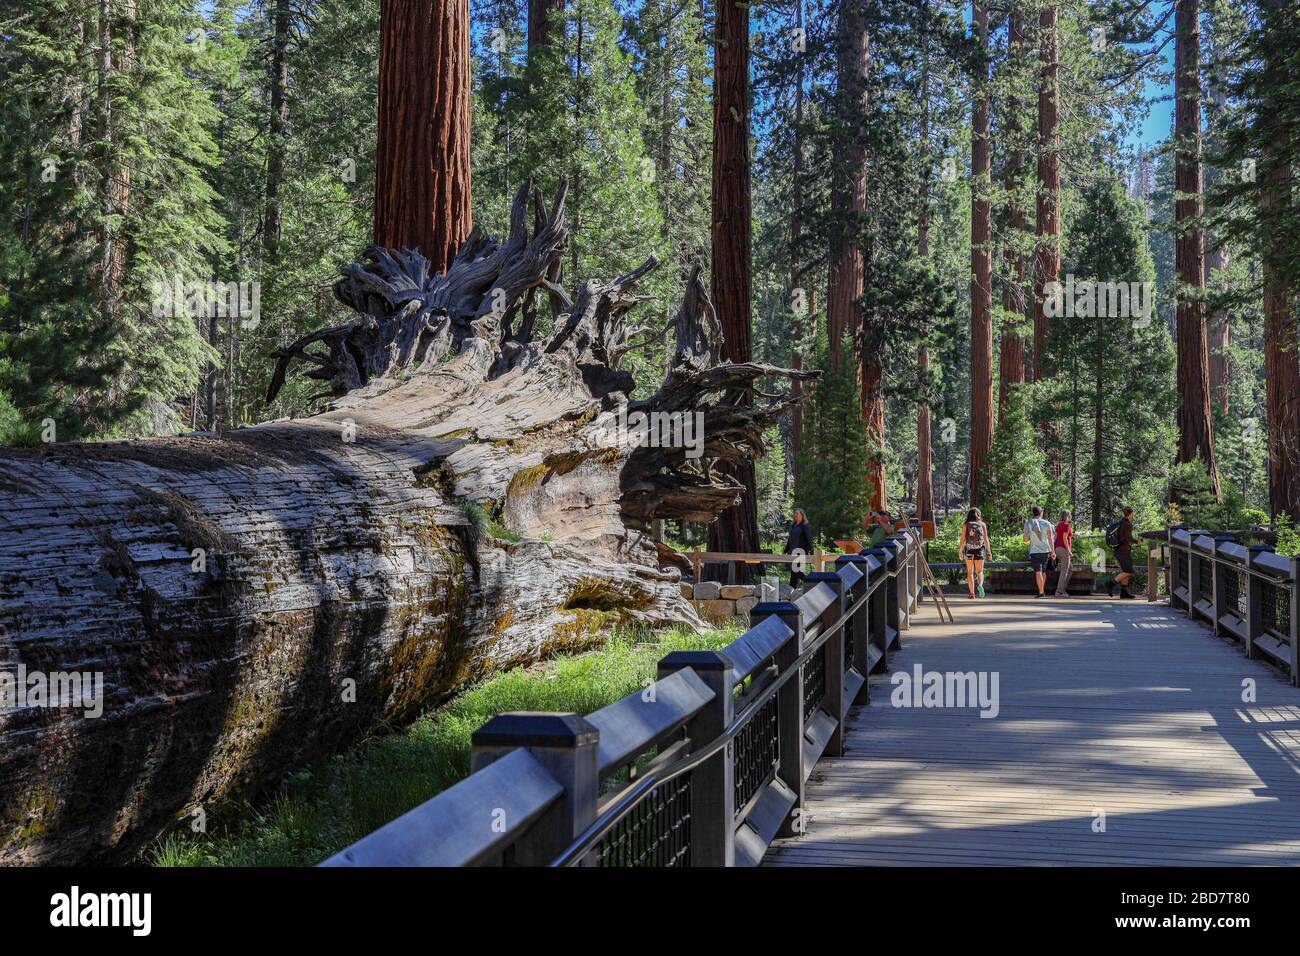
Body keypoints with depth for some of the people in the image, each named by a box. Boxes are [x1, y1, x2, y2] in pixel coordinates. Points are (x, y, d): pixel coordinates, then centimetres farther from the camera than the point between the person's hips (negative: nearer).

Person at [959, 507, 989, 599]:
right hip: (979, 550, 0)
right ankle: (980, 585, -20)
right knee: (979, 572, 9)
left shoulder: (965, 525, 1)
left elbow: (963, 540, -3)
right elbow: (986, 539, 0)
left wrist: (960, 552, 3)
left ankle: (972, 593, 2)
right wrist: (988, 552, 4)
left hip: (969, 551, 0)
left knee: (970, 573, 8)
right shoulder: (982, 524, 3)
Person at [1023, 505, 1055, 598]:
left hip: (1035, 551, -3)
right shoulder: (1047, 523, 2)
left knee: (1038, 572, -5)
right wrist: (1052, 551, 6)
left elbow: (1026, 539, -3)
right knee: (1043, 571, 16)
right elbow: (1050, 538, 1)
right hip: (1046, 550, 3)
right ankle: (1042, 591, 21)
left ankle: (1041, 592, -14)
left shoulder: (1028, 523, -2)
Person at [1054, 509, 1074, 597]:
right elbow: (1064, 538, -20)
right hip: (1064, 549, -9)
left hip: (1058, 549, 9)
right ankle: (1059, 592, -7)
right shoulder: (1066, 525, -12)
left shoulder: (1059, 525, 14)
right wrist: (1069, 551, -19)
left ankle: (1062, 589, 14)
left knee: (1069, 569, 17)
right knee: (1064, 571, -4)